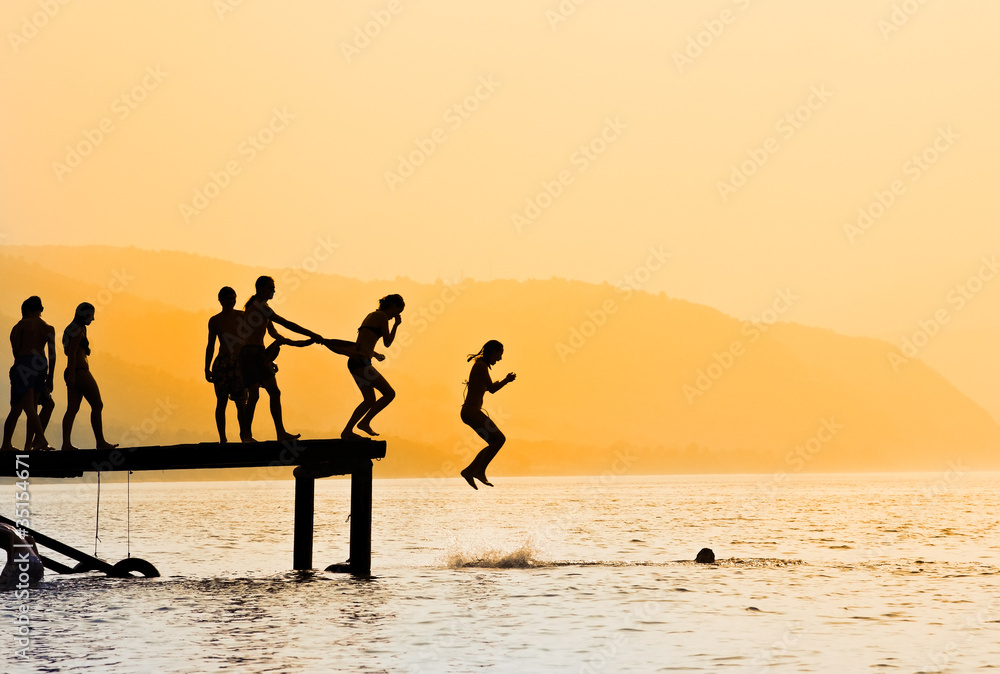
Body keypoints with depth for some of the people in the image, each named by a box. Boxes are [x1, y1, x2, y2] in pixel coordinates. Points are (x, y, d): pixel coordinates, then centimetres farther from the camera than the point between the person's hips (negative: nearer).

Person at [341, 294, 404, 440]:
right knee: (390, 394, -3)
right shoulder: (382, 316, -6)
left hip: (354, 362, 10)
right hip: (361, 363, -10)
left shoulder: (371, 315, 22)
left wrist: (375, 354, 24)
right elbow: (387, 343, -1)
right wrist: (396, 325, 10)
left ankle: (347, 431, 16)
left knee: (370, 401, 18)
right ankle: (365, 422, -3)